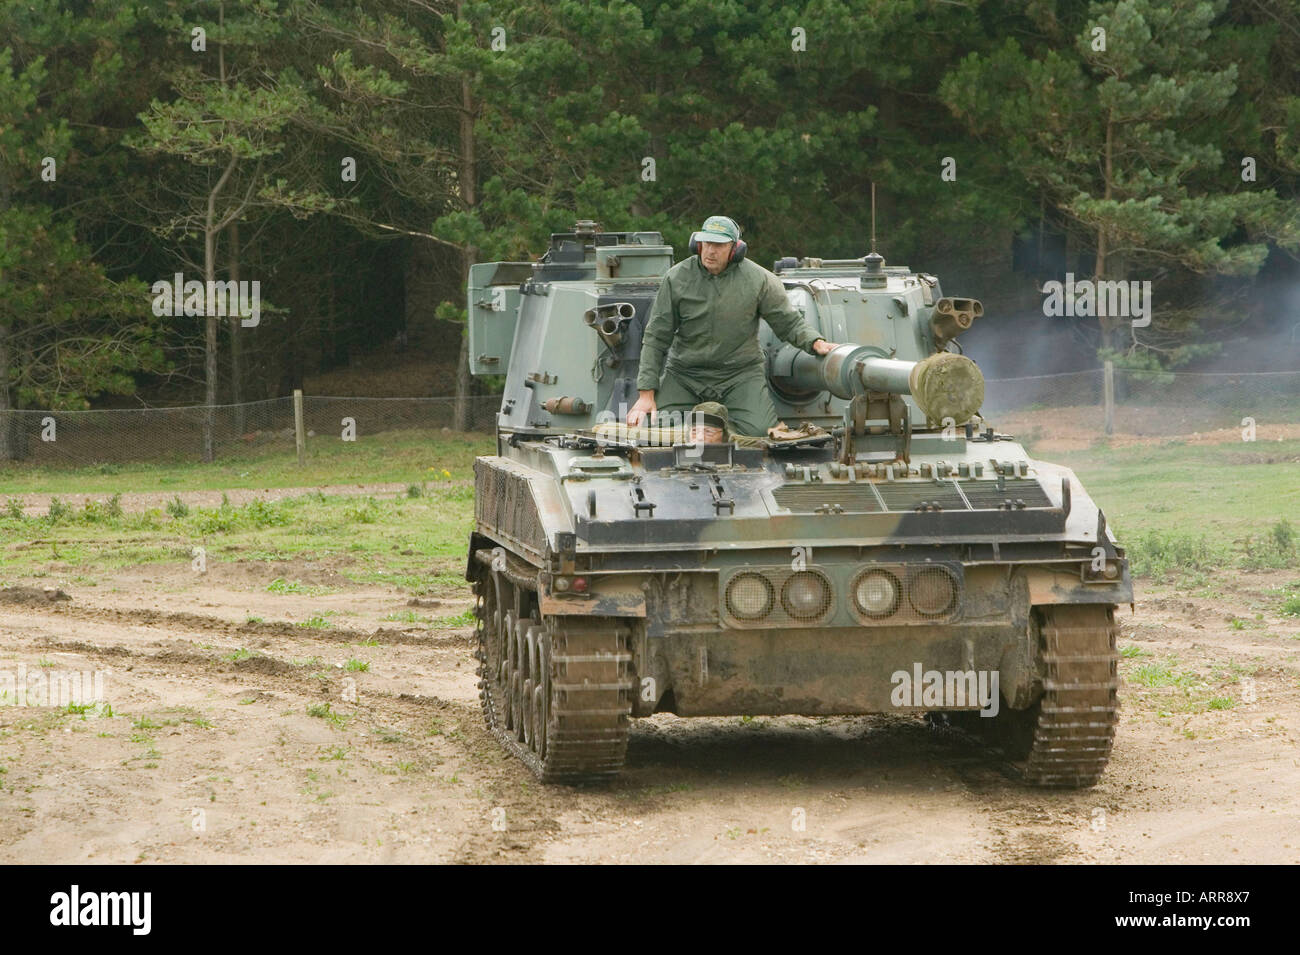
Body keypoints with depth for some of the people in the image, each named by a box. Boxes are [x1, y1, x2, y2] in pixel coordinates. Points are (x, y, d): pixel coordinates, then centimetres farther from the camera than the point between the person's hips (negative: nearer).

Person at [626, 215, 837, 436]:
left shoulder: (758, 279, -6)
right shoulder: (677, 278, -4)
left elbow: (790, 322, 4)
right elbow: (655, 338, 0)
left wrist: (816, 343, -18)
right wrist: (646, 394, -5)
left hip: (740, 371, -1)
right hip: (685, 374, 1)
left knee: (758, 431, -25)